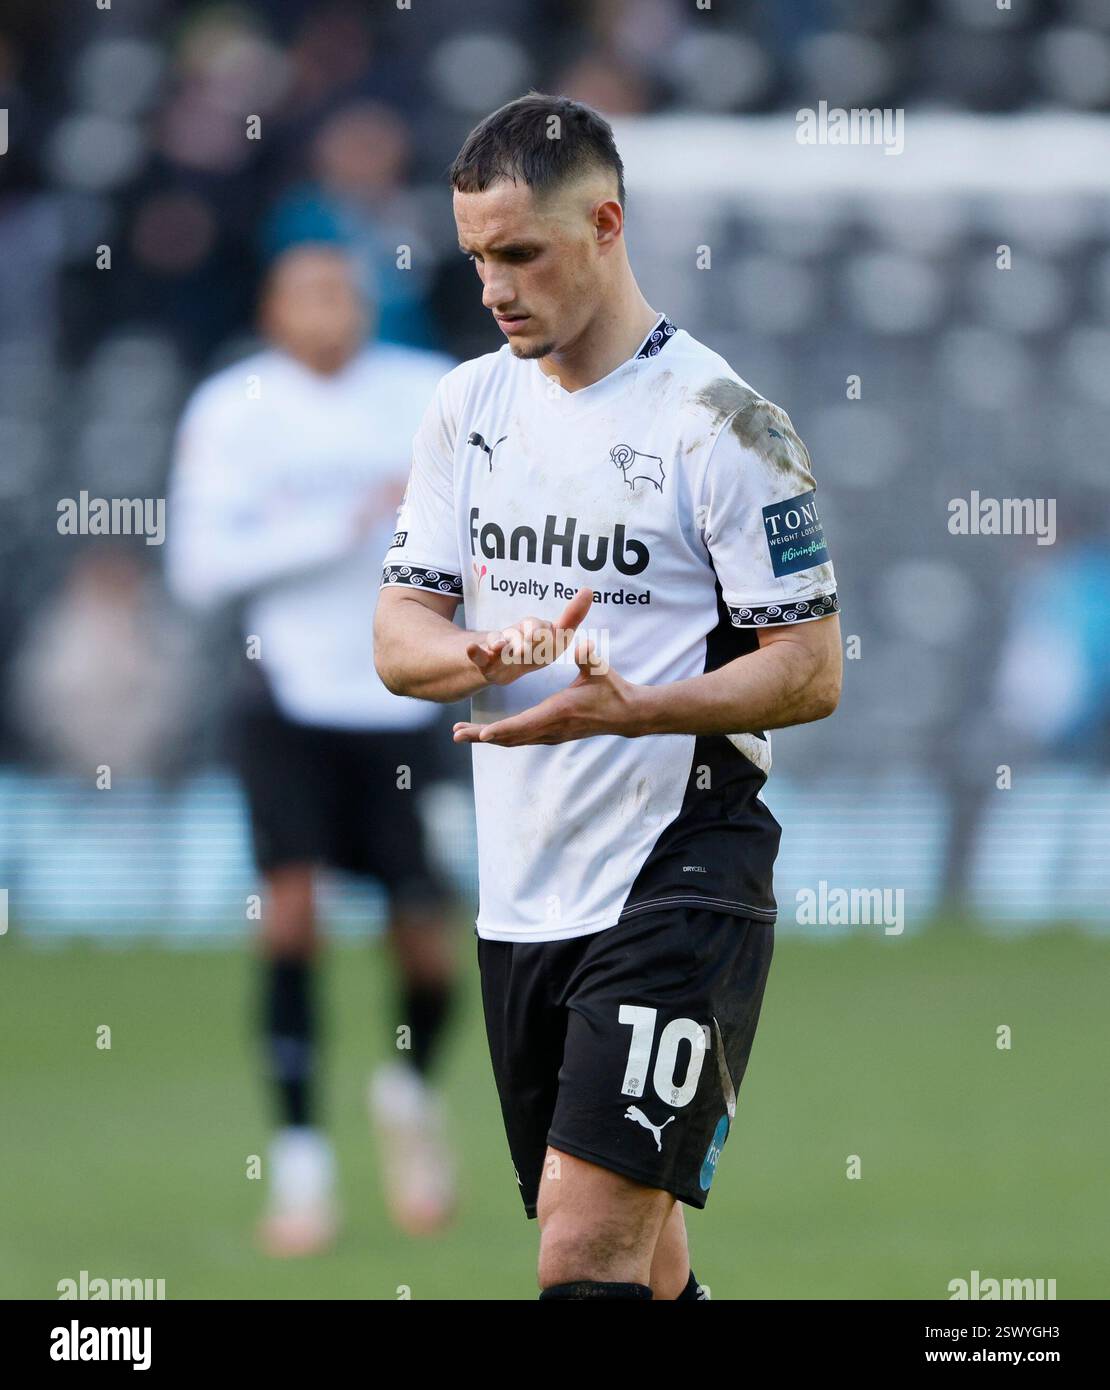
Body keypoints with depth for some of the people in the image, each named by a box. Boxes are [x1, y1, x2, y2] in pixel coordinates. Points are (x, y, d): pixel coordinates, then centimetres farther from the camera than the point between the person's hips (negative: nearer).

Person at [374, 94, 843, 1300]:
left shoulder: (718, 420, -10)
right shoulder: (468, 406, 10)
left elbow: (811, 670, -11)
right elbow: (398, 637, 8)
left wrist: (632, 708, -26)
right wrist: (491, 654, -16)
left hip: (678, 882, -7)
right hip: (522, 892, 7)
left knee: (588, 1246, -17)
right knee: (635, 1248, 13)